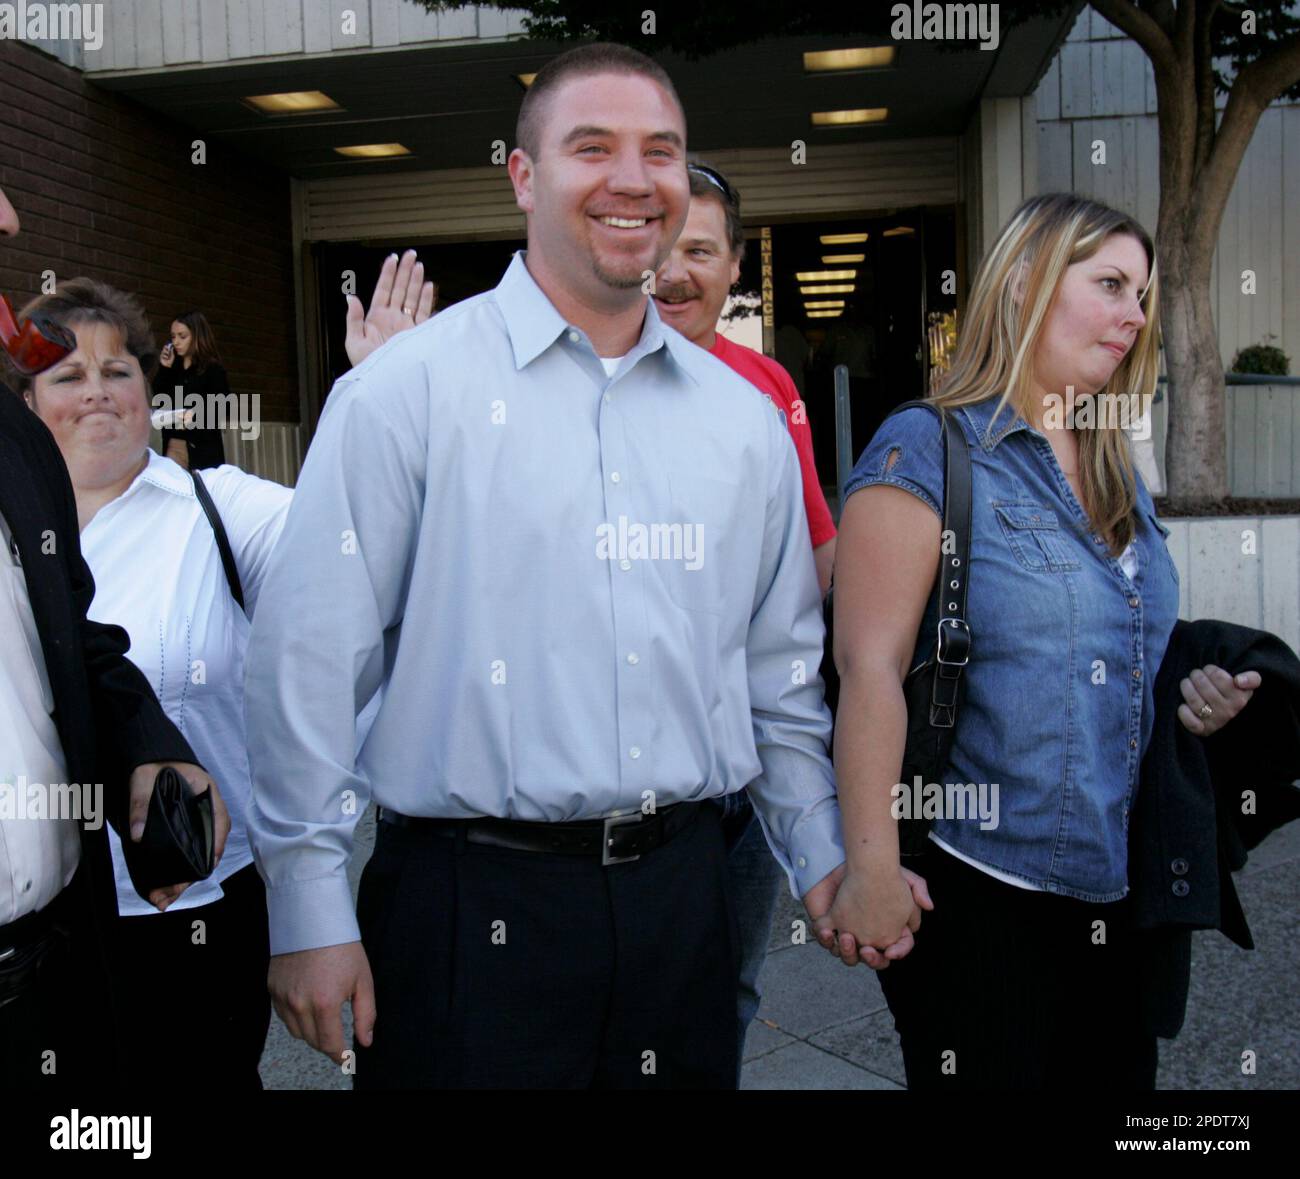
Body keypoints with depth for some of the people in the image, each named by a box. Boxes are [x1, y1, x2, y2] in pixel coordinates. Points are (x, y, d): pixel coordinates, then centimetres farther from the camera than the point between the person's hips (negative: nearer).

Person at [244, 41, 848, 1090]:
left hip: (680, 887, 5)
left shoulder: (744, 418, 8)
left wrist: (822, 857, 12)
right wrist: (309, 909, -9)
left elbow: (779, 669, 14)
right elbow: (311, 655, -9)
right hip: (471, 897, -4)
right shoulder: (411, 388, -7)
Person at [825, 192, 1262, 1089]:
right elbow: (870, 668, -18)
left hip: (1117, 896, 8)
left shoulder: (1122, 481, 13)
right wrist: (872, 869, -22)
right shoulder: (925, 450, -10)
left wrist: (1195, 694, 4)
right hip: (976, 890, -7)